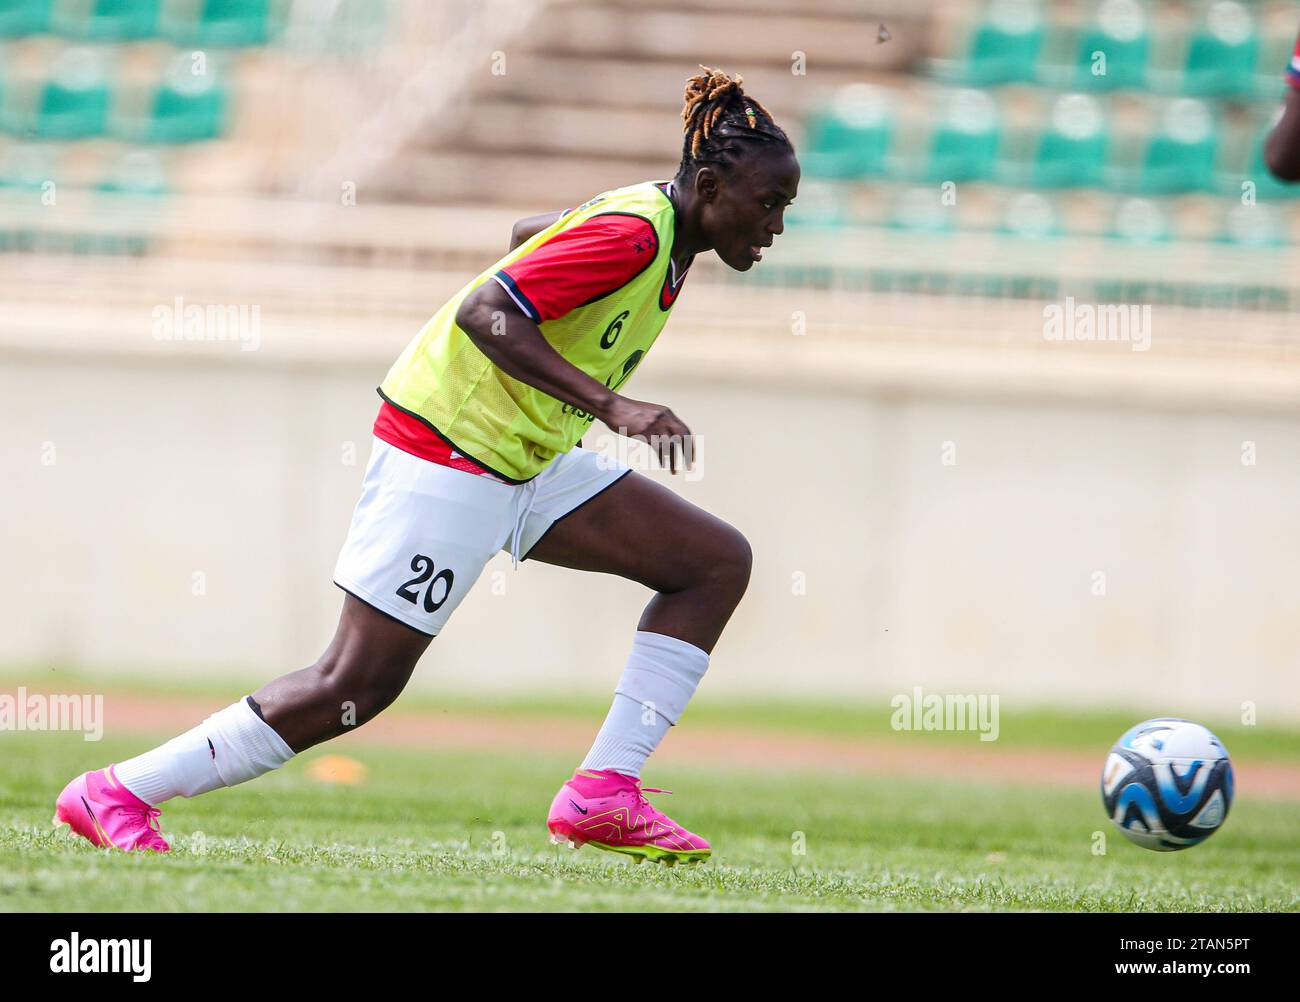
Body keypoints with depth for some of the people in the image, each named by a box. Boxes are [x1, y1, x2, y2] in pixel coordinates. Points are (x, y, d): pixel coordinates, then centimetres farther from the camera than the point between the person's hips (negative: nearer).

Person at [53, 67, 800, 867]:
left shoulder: (661, 218, 7)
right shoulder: (633, 237, -22)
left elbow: (529, 234, 24)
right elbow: (484, 313, -32)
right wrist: (610, 405, -36)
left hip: (524, 461, 10)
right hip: (445, 450, -10)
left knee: (719, 561, 2)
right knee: (357, 686, -9)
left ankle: (604, 793, -2)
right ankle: (116, 795, 1)